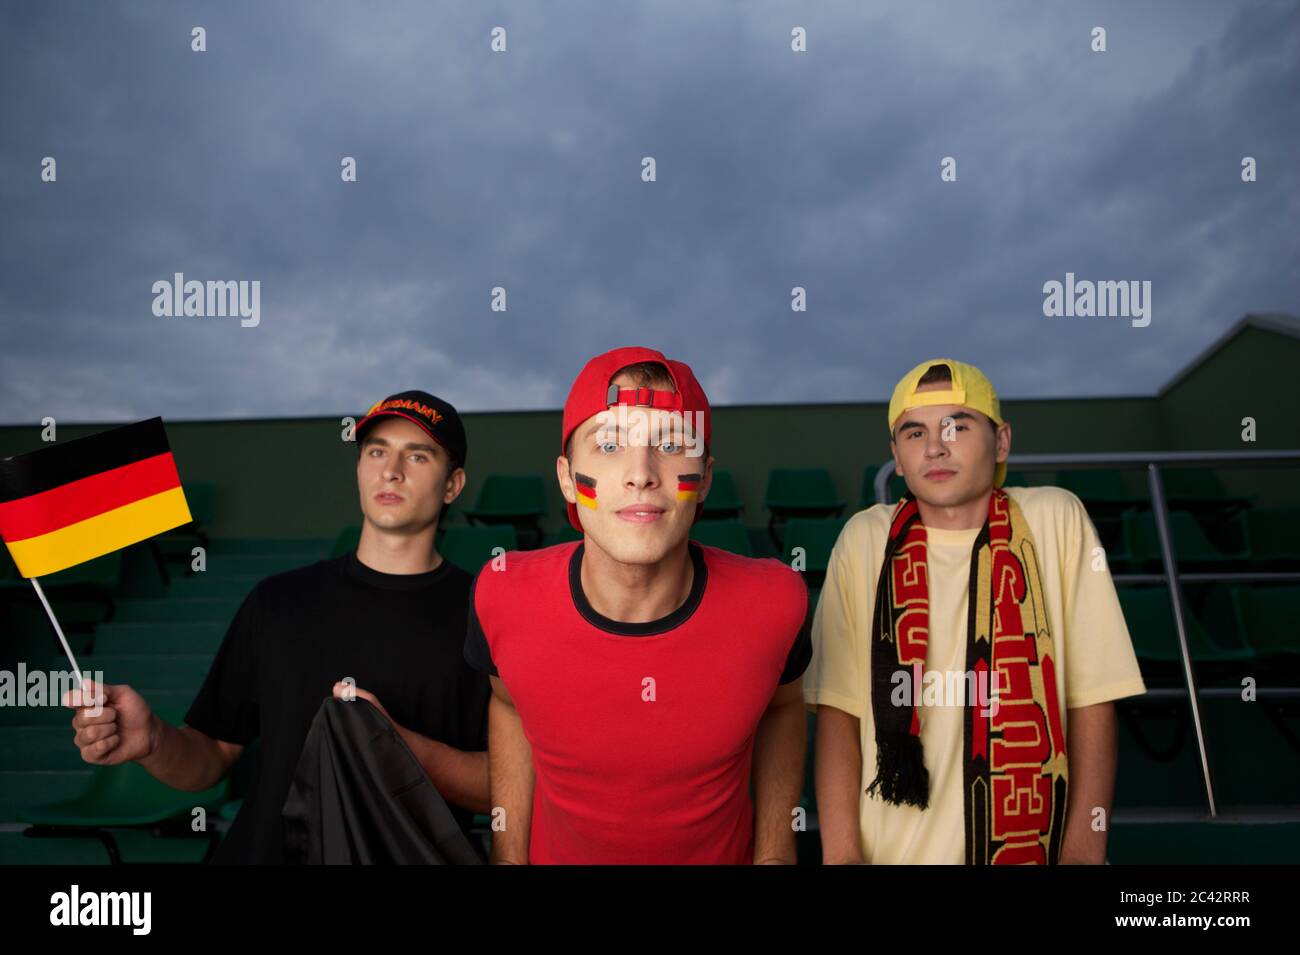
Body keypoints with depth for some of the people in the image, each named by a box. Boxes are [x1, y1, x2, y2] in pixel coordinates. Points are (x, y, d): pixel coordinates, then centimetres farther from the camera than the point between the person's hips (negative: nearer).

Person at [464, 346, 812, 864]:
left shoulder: (775, 602, -25)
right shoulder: (503, 596, -24)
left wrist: (774, 852, -6)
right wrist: (508, 856, -3)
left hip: (725, 855, 0)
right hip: (556, 856, 0)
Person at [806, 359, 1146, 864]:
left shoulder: (1056, 520, -8)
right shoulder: (865, 539, -6)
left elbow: (1090, 699, -6)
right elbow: (839, 709, -5)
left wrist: (1084, 850, -8)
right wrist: (841, 851, -10)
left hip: (1028, 843, 0)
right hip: (893, 850, 0)